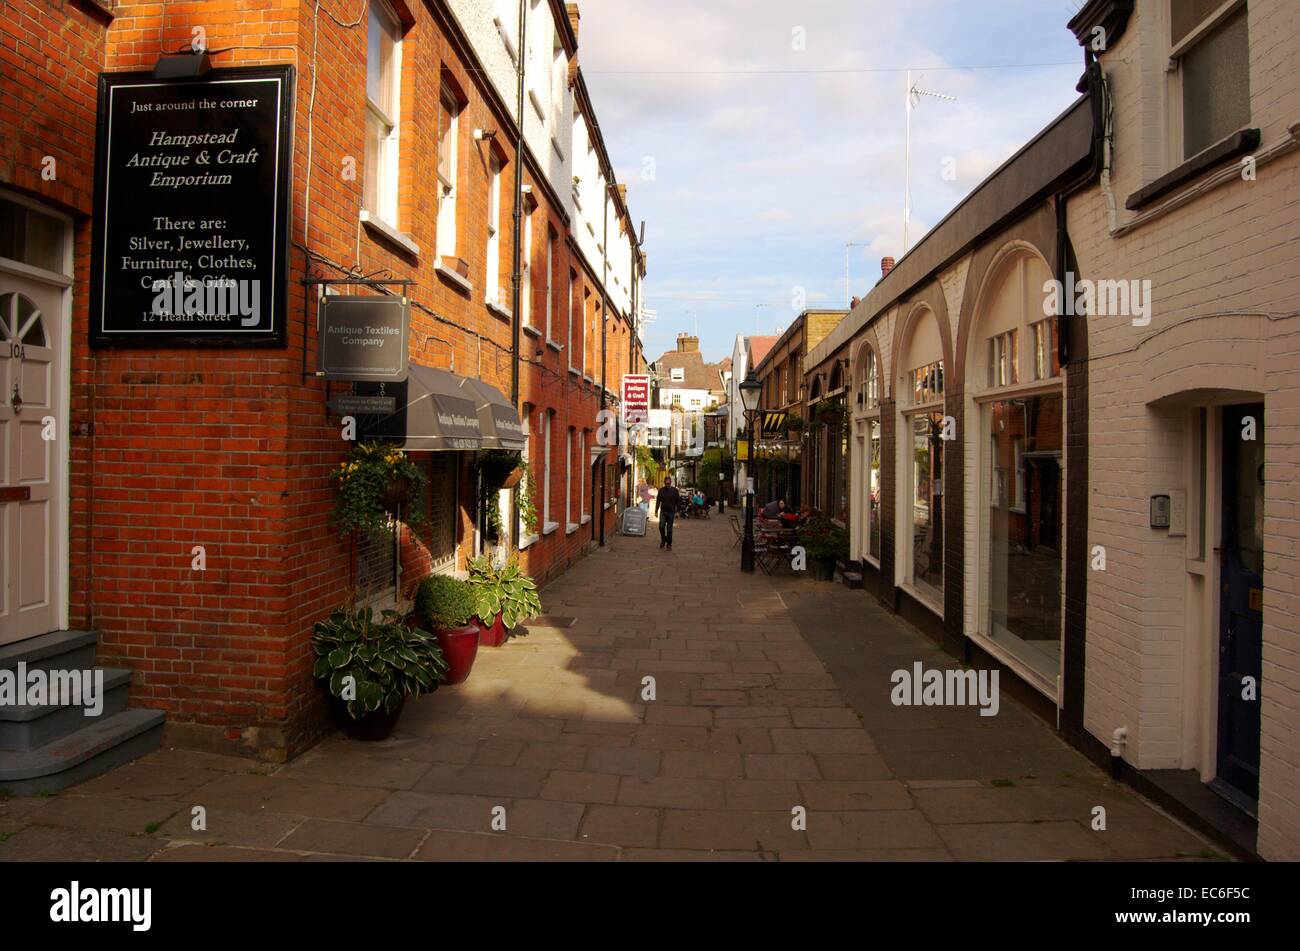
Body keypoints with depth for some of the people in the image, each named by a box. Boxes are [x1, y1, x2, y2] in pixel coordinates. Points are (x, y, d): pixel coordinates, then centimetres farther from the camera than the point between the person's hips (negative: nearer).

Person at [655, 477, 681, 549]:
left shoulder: (674, 491, 0)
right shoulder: (661, 490, 5)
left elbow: (678, 502, 1)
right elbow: (658, 501, 8)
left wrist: (677, 512, -6)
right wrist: (656, 511, 2)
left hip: (671, 512, -1)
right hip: (663, 512, 1)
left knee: (669, 529, 1)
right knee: (661, 527, -10)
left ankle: (669, 544, 11)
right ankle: (663, 540, 15)